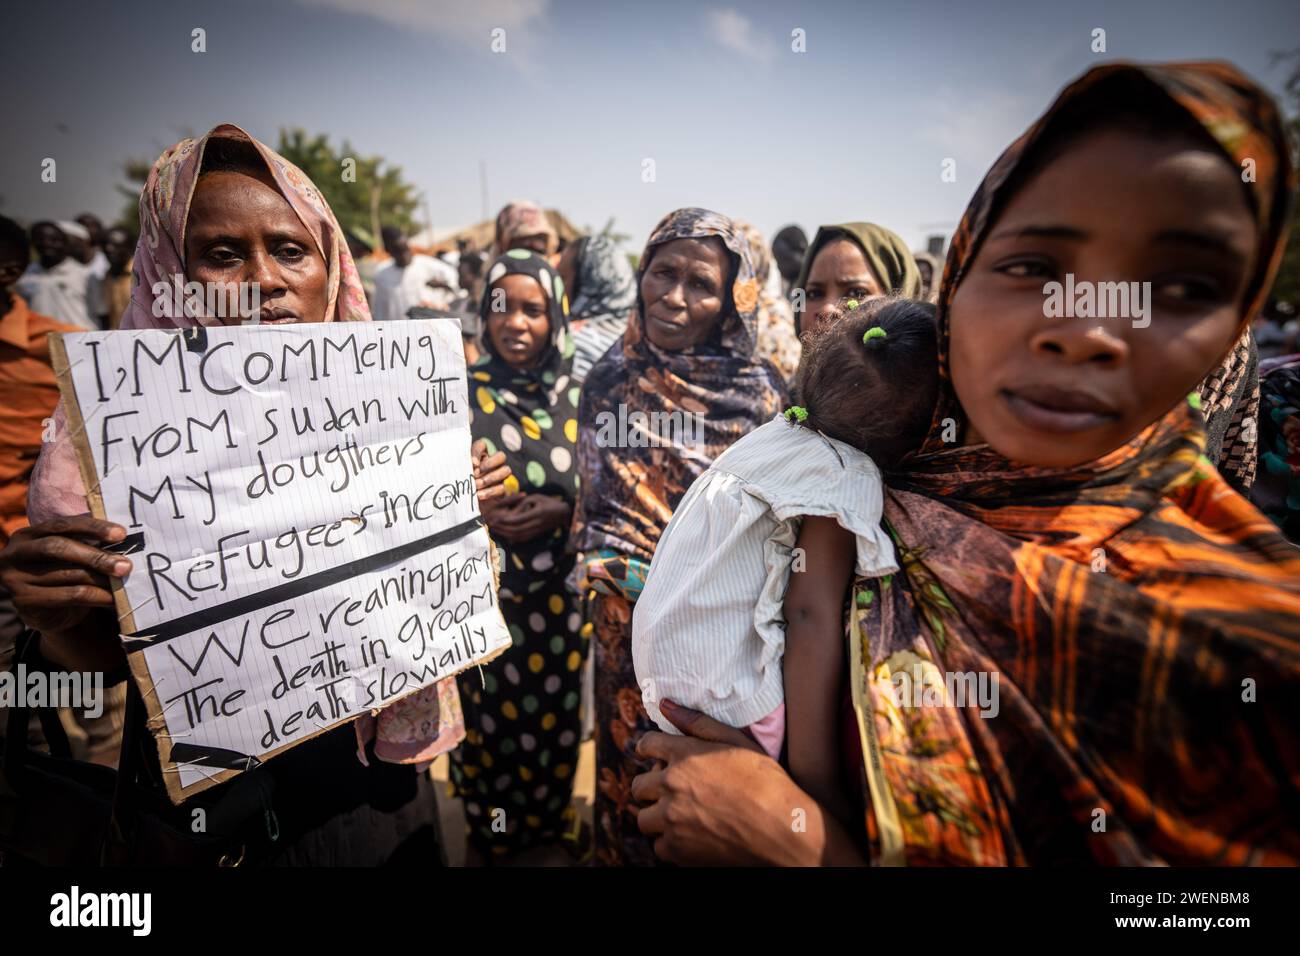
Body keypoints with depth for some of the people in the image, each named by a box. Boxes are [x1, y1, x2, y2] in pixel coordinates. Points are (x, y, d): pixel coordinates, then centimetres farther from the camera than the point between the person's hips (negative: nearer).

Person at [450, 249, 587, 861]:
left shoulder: (580, 395, -1)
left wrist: (559, 512, -16)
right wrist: (477, 513, -17)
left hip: (559, 594, 1)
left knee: (554, 717, 14)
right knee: (489, 720, 10)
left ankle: (550, 827, 42)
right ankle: (491, 838, 38)